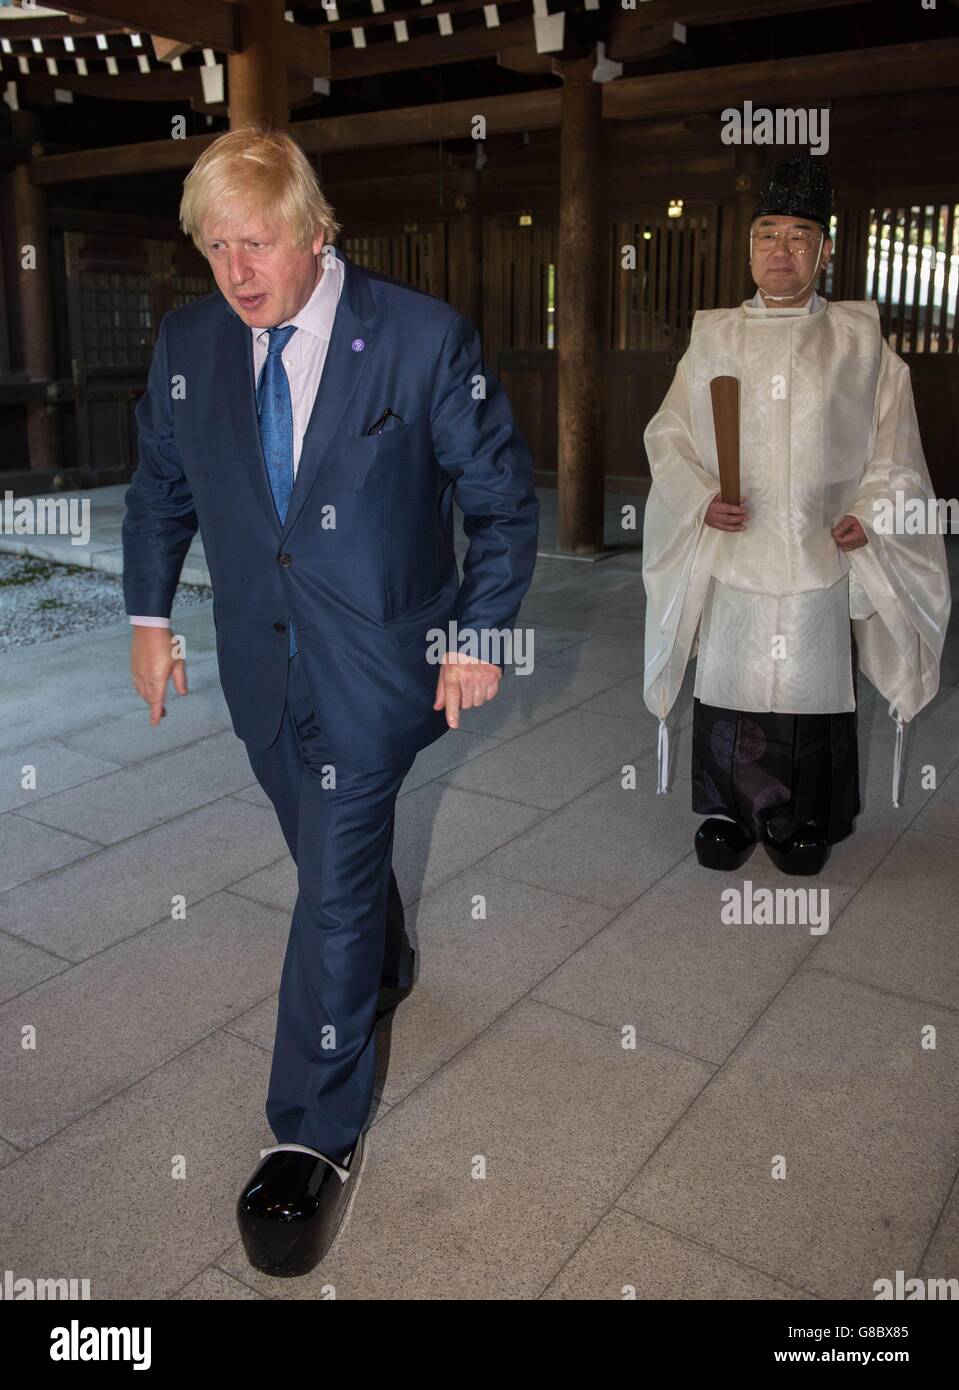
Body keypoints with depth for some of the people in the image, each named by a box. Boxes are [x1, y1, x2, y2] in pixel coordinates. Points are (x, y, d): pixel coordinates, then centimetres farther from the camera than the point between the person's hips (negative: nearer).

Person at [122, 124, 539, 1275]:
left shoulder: (424, 337, -13)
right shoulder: (187, 341, -1)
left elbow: (502, 498, -6)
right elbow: (160, 488, 13)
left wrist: (478, 633, -9)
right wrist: (150, 616, 9)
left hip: (376, 662, -4)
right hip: (261, 661, 5)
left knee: (334, 880, -5)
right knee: (334, 855, 20)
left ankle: (313, 1139, 10)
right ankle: (384, 969, 52)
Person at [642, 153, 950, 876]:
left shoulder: (859, 339, 6)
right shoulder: (713, 337, 8)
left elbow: (893, 443, 7)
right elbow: (668, 435, 6)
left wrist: (870, 512, -8)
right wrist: (700, 498, -10)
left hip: (823, 552, 0)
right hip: (730, 550, 1)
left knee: (813, 679, 4)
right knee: (730, 676, 3)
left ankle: (805, 820, 21)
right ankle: (730, 811, 20)